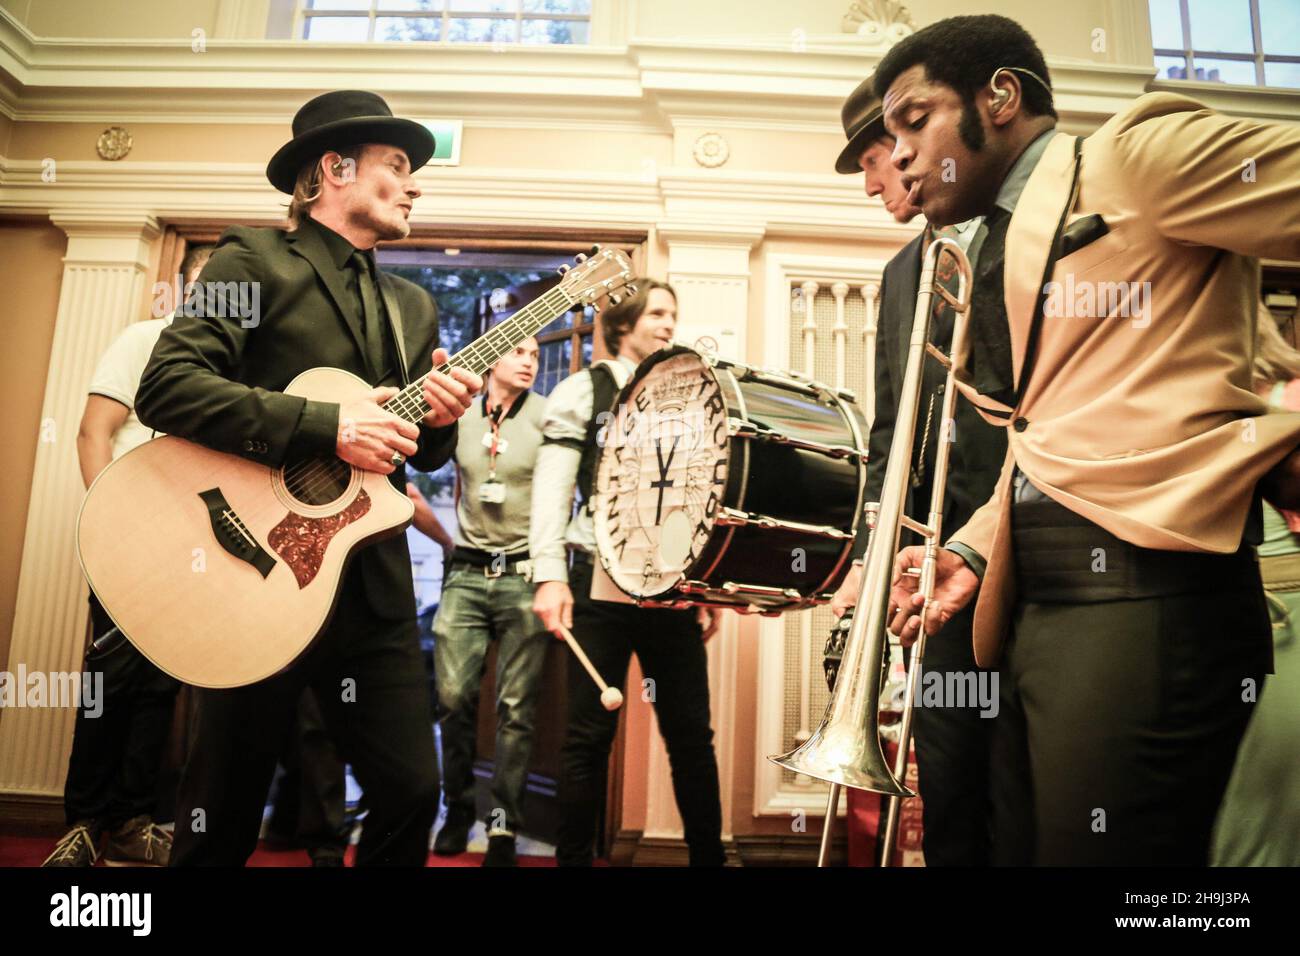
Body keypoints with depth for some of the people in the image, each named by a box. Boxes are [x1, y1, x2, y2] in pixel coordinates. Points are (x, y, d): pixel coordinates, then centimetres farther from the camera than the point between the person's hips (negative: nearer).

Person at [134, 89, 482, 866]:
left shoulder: (413, 306, 17)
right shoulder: (255, 260, -3)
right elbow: (166, 387, -16)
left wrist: (438, 421, -4)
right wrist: (327, 425, -22)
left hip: (374, 582, 5)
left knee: (412, 792, 5)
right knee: (225, 816, 9)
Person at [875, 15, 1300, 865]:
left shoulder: (1137, 152, -4)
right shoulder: (1006, 258, 20)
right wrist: (971, 550, 9)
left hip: (1140, 597, -8)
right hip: (1034, 607, 8)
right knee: (1025, 845, 17)